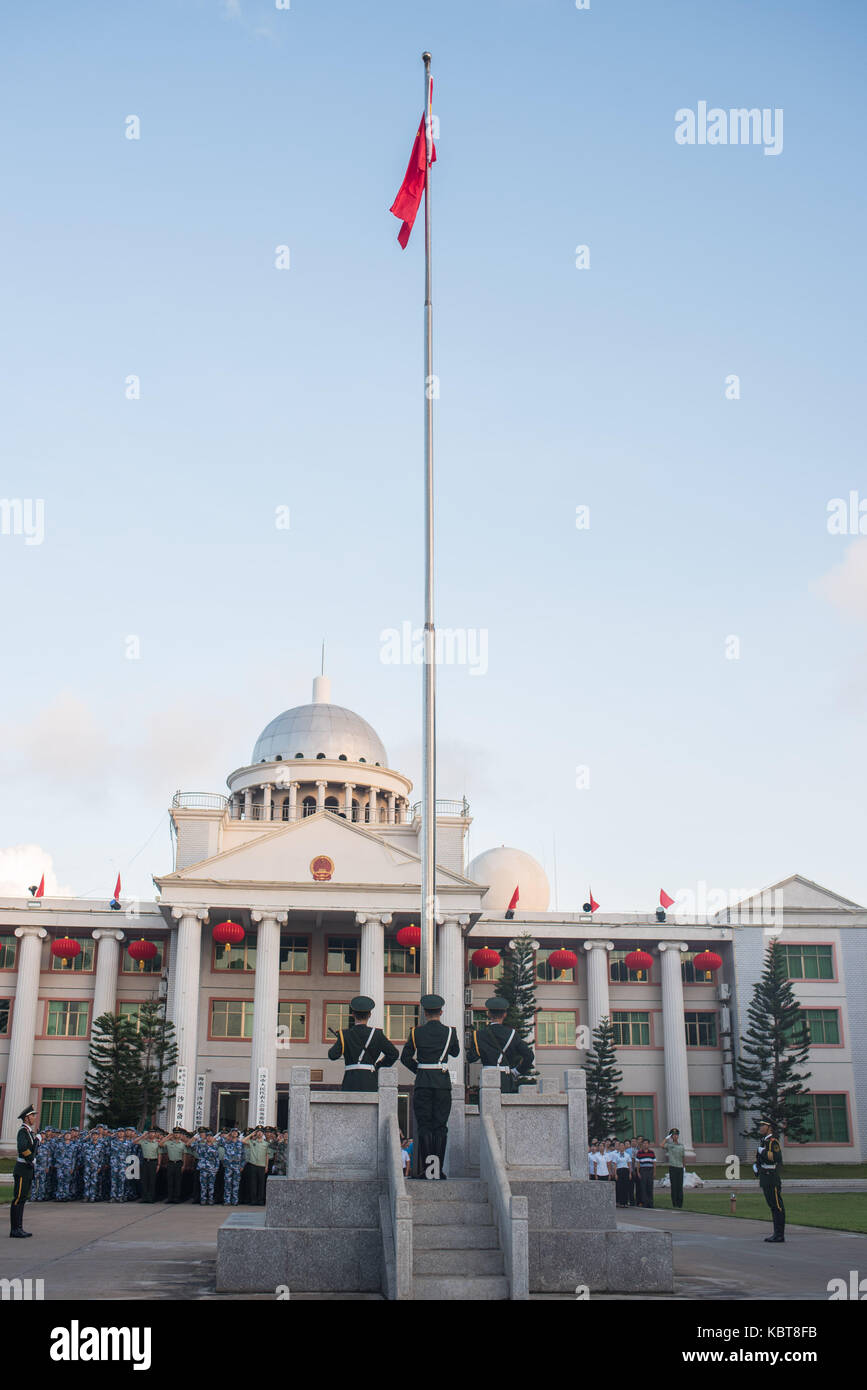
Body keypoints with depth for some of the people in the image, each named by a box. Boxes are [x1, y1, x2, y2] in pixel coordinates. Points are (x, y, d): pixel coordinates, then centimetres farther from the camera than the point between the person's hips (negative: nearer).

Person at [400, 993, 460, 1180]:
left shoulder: (416, 1033, -2)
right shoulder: (449, 1032, 0)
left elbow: (405, 1057, 3)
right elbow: (456, 1052, 17)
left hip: (422, 1083, -1)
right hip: (443, 1082, 1)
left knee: (424, 1126, 3)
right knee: (440, 1126, 5)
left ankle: (426, 1169, -3)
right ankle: (438, 1169, 2)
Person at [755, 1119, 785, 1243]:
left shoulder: (773, 1142, -12)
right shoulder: (763, 1142, 18)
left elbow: (777, 1157, -27)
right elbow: (760, 1158, 27)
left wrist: (763, 1151, -21)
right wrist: (755, 1165, 7)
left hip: (772, 1178, -10)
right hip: (764, 1178, 10)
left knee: (777, 1207, -6)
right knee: (772, 1206, 11)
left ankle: (780, 1236, -4)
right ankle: (777, 1234, 16)